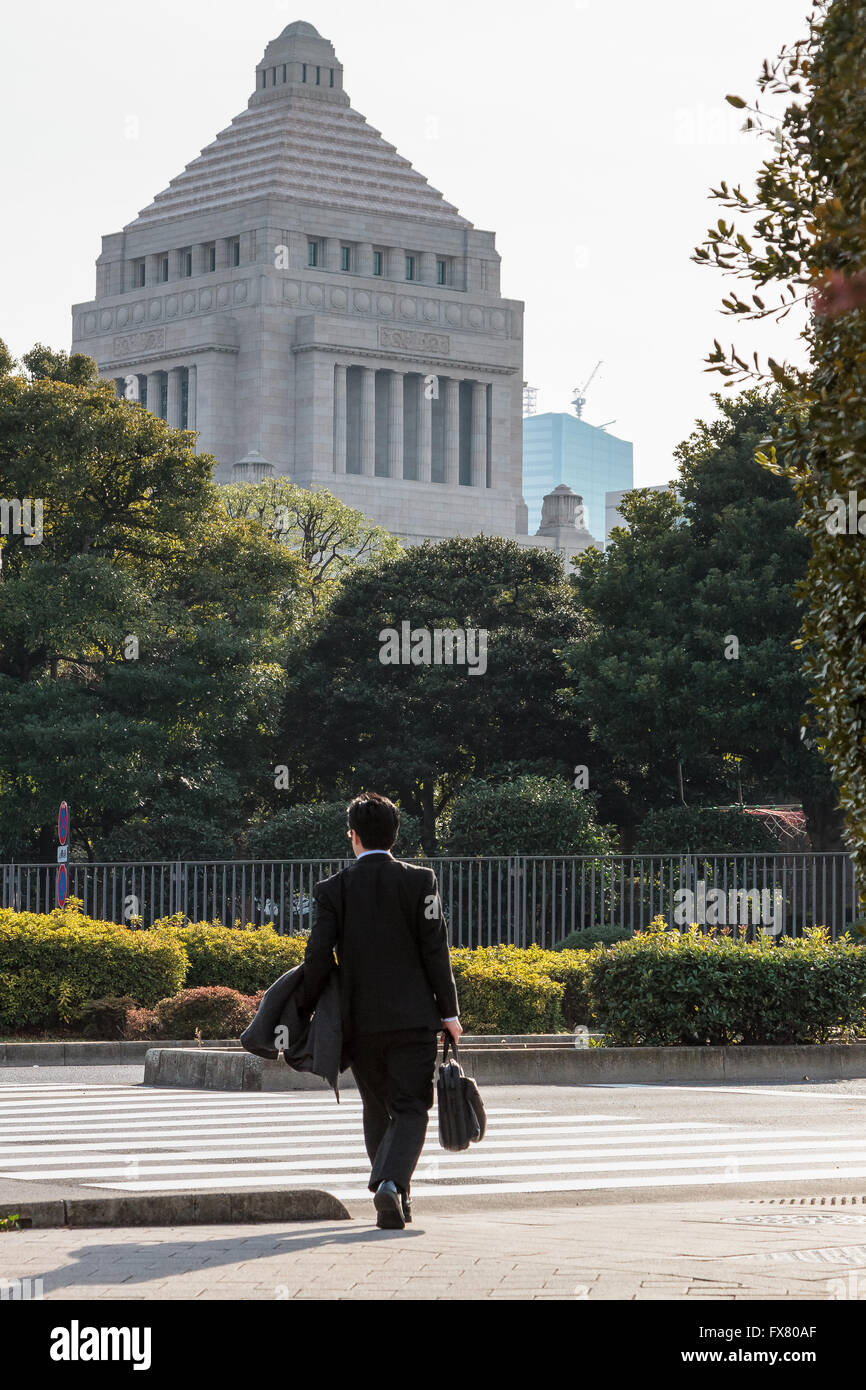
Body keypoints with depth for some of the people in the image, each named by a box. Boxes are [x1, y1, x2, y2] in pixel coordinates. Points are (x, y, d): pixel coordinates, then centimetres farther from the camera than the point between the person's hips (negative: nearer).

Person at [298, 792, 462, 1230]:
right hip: (413, 1019, -2)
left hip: (358, 1021, 2)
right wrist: (449, 1012, 1)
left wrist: (307, 1013, 7)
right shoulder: (419, 881, -2)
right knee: (410, 1109, 0)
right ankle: (391, 1183, -24)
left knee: (377, 1109, 17)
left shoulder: (332, 890, -1)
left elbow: (318, 957, -6)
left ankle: (395, 1198, 20)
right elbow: (435, 951, -5)